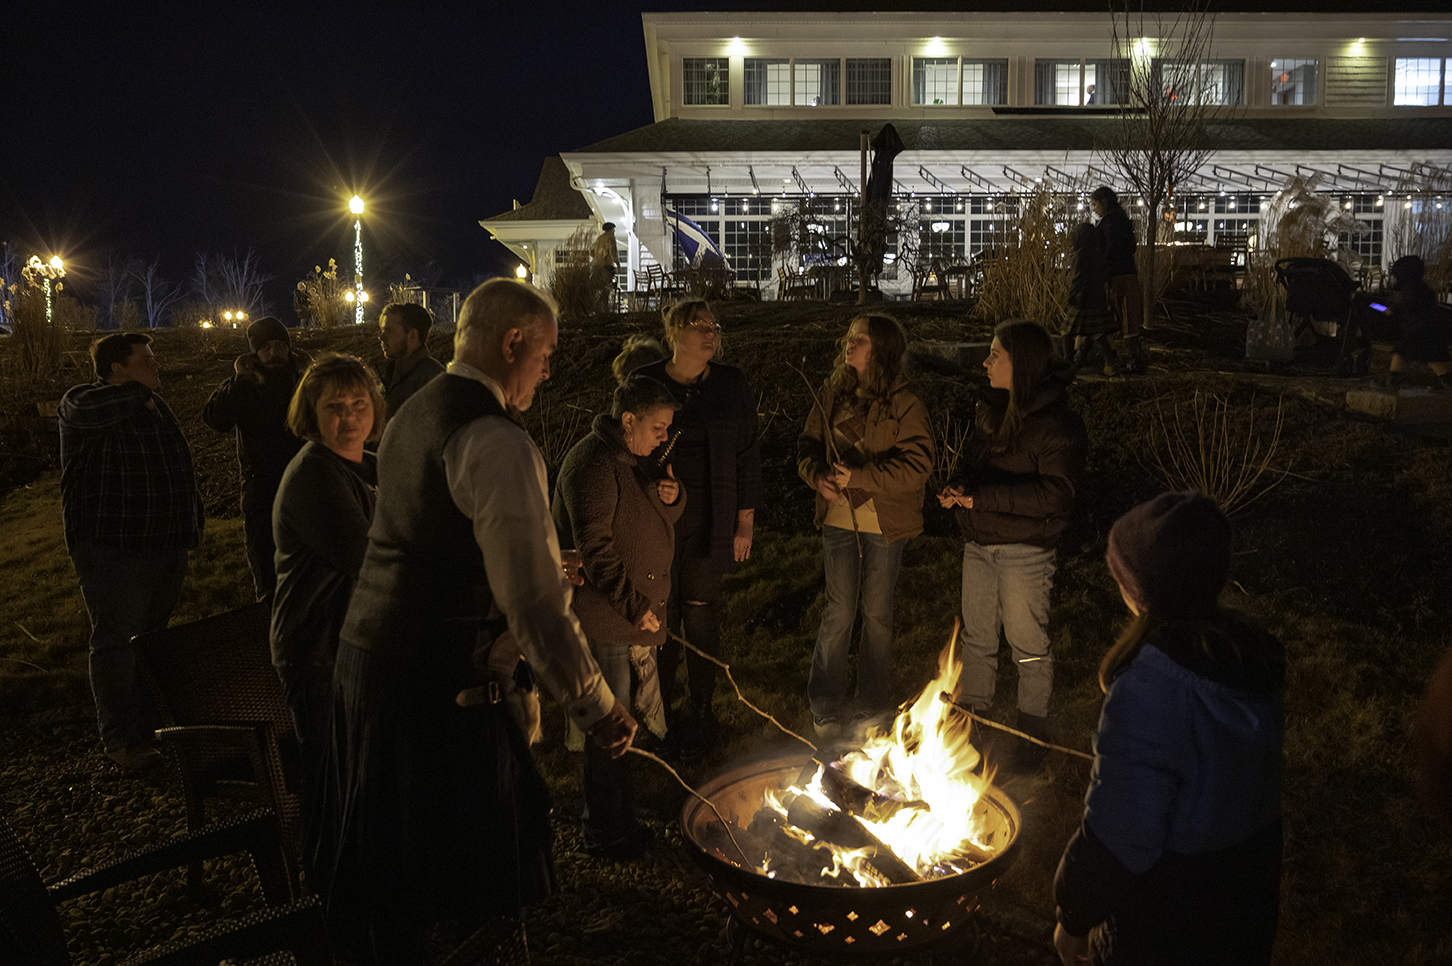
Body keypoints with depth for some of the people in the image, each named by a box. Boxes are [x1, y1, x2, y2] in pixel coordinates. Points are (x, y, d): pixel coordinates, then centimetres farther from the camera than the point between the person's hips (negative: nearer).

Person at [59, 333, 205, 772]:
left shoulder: (154, 406, 13)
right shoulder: (80, 402, -10)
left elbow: (179, 466, 22)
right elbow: (87, 411, -37)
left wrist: (191, 522, 21)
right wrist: (139, 394, -21)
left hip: (165, 548, 8)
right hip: (112, 551, -7)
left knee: (153, 637, 17)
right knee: (118, 644, 1)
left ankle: (148, 722, 31)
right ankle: (120, 739, 12)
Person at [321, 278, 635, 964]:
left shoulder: (412, 415, 11)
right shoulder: (498, 445, -19)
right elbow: (534, 603, -24)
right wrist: (595, 707, -16)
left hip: (363, 655, 9)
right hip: (435, 684, -9)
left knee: (395, 854, 22)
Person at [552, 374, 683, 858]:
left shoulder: (636, 459, 12)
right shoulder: (593, 464, -19)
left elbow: (655, 523, 21)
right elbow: (595, 549, -23)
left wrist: (670, 498, -1)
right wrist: (634, 605, -23)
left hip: (638, 610, 10)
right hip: (605, 616, -10)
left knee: (645, 712, 20)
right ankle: (606, 834, 13)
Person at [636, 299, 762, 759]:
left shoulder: (731, 385, 3)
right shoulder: (645, 383, 1)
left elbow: (747, 457, 5)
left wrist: (745, 523, 2)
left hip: (709, 520, 0)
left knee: (700, 614, 5)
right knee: (660, 614, 8)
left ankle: (701, 713, 22)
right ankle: (659, 709, 27)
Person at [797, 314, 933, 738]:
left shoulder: (905, 405, -10)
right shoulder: (833, 392, 3)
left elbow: (916, 466, -16)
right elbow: (809, 445, 10)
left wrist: (859, 477, -22)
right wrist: (818, 476, -12)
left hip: (885, 524, -2)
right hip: (839, 518, 2)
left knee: (877, 613, 10)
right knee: (839, 611, 4)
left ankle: (872, 707, 26)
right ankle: (825, 706, 20)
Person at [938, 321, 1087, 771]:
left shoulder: (1057, 424, -19)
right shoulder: (991, 408, 6)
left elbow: (1053, 496, -25)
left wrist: (980, 498, -26)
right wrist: (958, 485, -5)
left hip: (1024, 551, -7)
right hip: (979, 543, 7)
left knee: (1028, 645, 7)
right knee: (976, 636, 18)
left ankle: (1033, 734, 25)